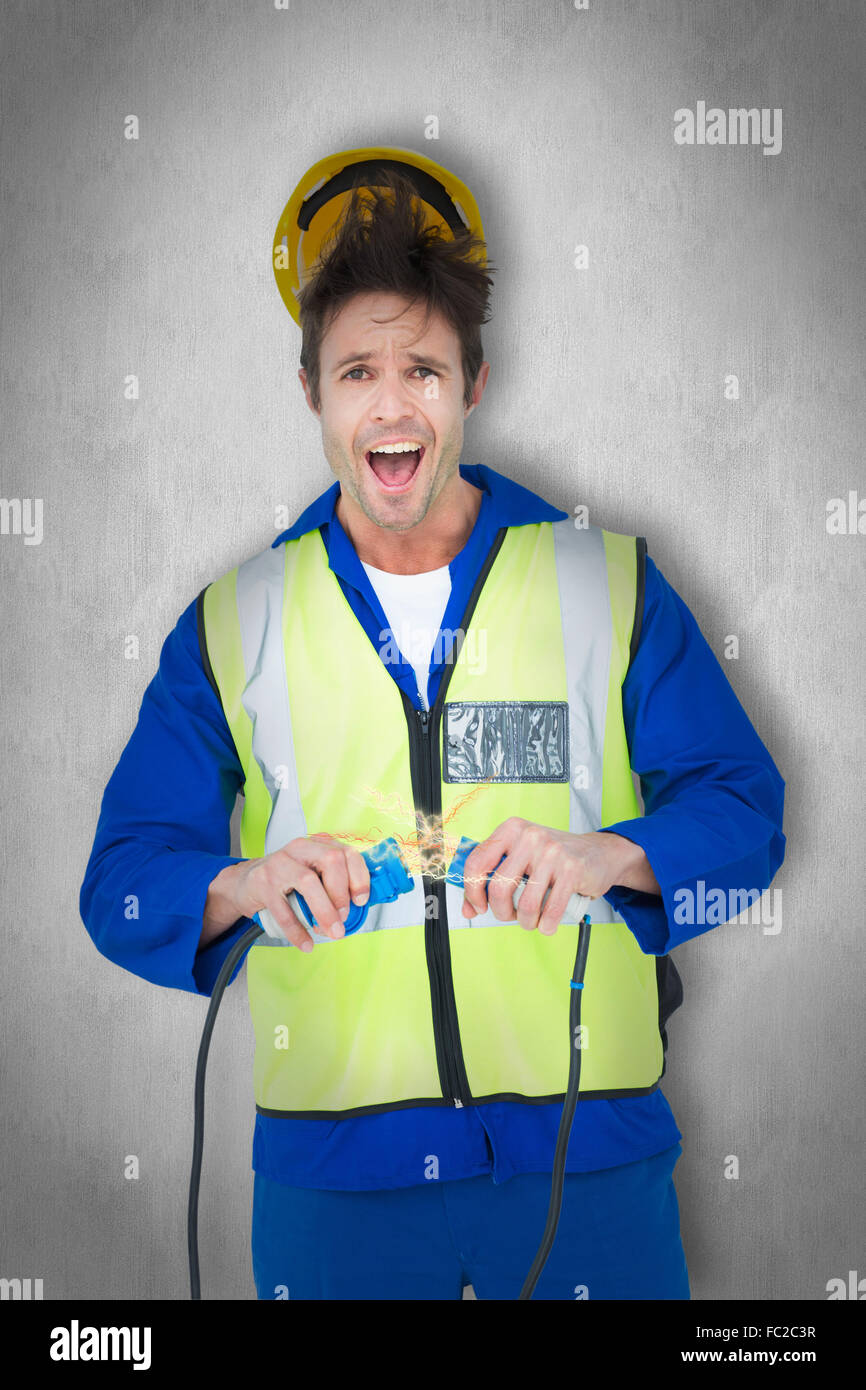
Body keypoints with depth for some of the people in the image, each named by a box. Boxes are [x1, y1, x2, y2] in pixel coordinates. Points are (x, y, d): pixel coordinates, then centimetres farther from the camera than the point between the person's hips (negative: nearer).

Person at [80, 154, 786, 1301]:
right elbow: (126, 876, 4)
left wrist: (608, 856, -18)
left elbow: (742, 806, 2)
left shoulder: (610, 584, 4)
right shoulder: (232, 622, 7)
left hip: (586, 1150, 0)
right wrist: (244, 885, -18)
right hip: (331, 1161, 1)